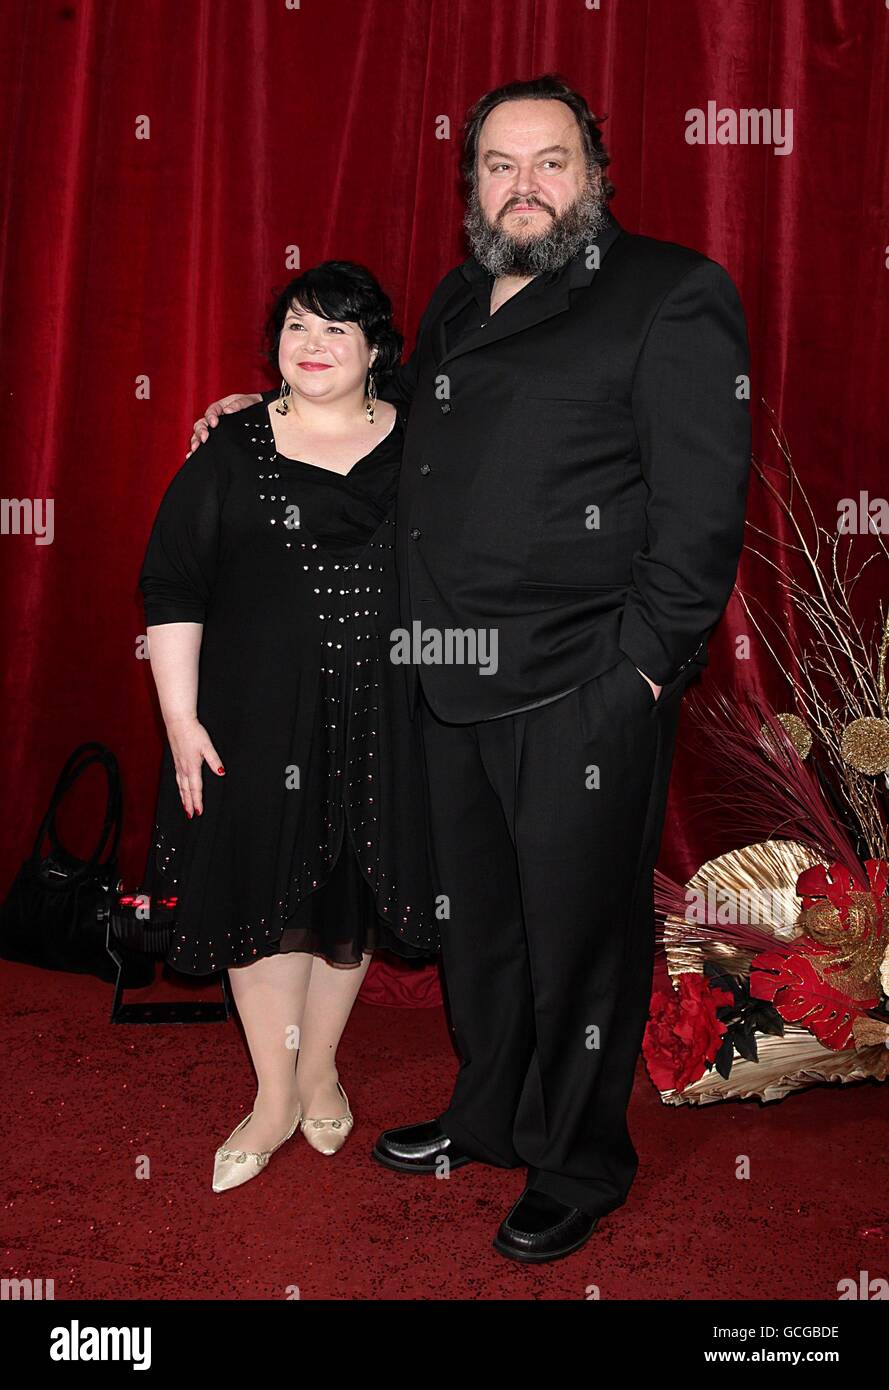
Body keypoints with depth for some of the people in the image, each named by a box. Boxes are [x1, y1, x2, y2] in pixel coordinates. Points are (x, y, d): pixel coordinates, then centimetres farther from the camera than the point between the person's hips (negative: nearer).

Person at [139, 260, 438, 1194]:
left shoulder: (417, 448, 4)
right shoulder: (232, 451, 0)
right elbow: (172, 588, -1)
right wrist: (181, 717, -8)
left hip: (376, 715, 1)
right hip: (257, 716, -1)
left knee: (351, 885, 11)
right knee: (265, 890, 5)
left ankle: (319, 1068, 34)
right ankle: (276, 1098, 23)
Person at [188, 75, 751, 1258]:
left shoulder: (673, 296, -6)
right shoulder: (457, 304, 17)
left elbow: (703, 503, -12)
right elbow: (402, 410, 35)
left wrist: (641, 670, -16)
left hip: (584, 699, -7)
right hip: (454, 693, 7)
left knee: (580, 937, 7)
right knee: (477, 921, 19)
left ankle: (578, 1165, 29)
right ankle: (490, 1117, 41)